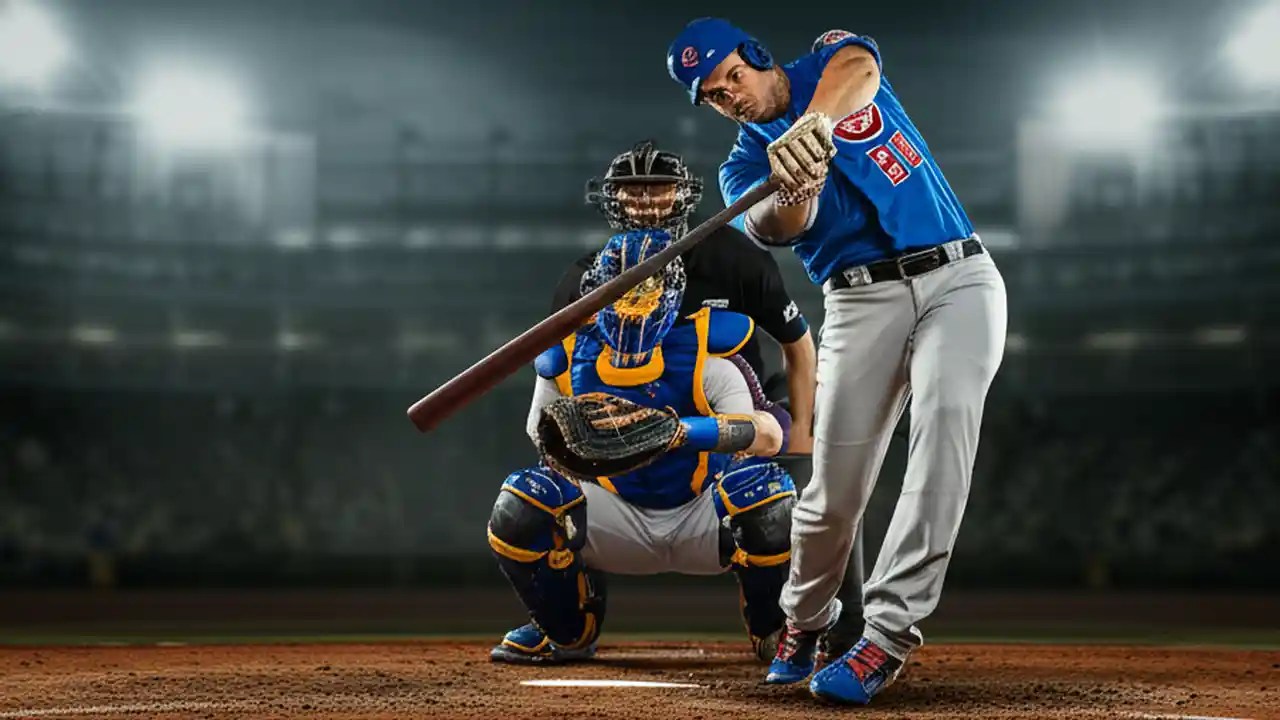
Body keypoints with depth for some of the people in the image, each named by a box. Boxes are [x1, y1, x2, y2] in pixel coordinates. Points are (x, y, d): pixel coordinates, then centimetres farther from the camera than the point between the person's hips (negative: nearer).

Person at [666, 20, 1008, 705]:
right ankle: (803, 619, 26)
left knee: (945, 420, -25)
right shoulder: (743, 165, 7)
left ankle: (888, 630, -25)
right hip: (863, 301, 1)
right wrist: (795, 189, -41)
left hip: (959, 276, -1)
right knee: (834, 490, -3)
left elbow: (858, 67, -19)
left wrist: (815, 121, -40)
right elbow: (774, 227, -17)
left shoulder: (830, 62, 9)